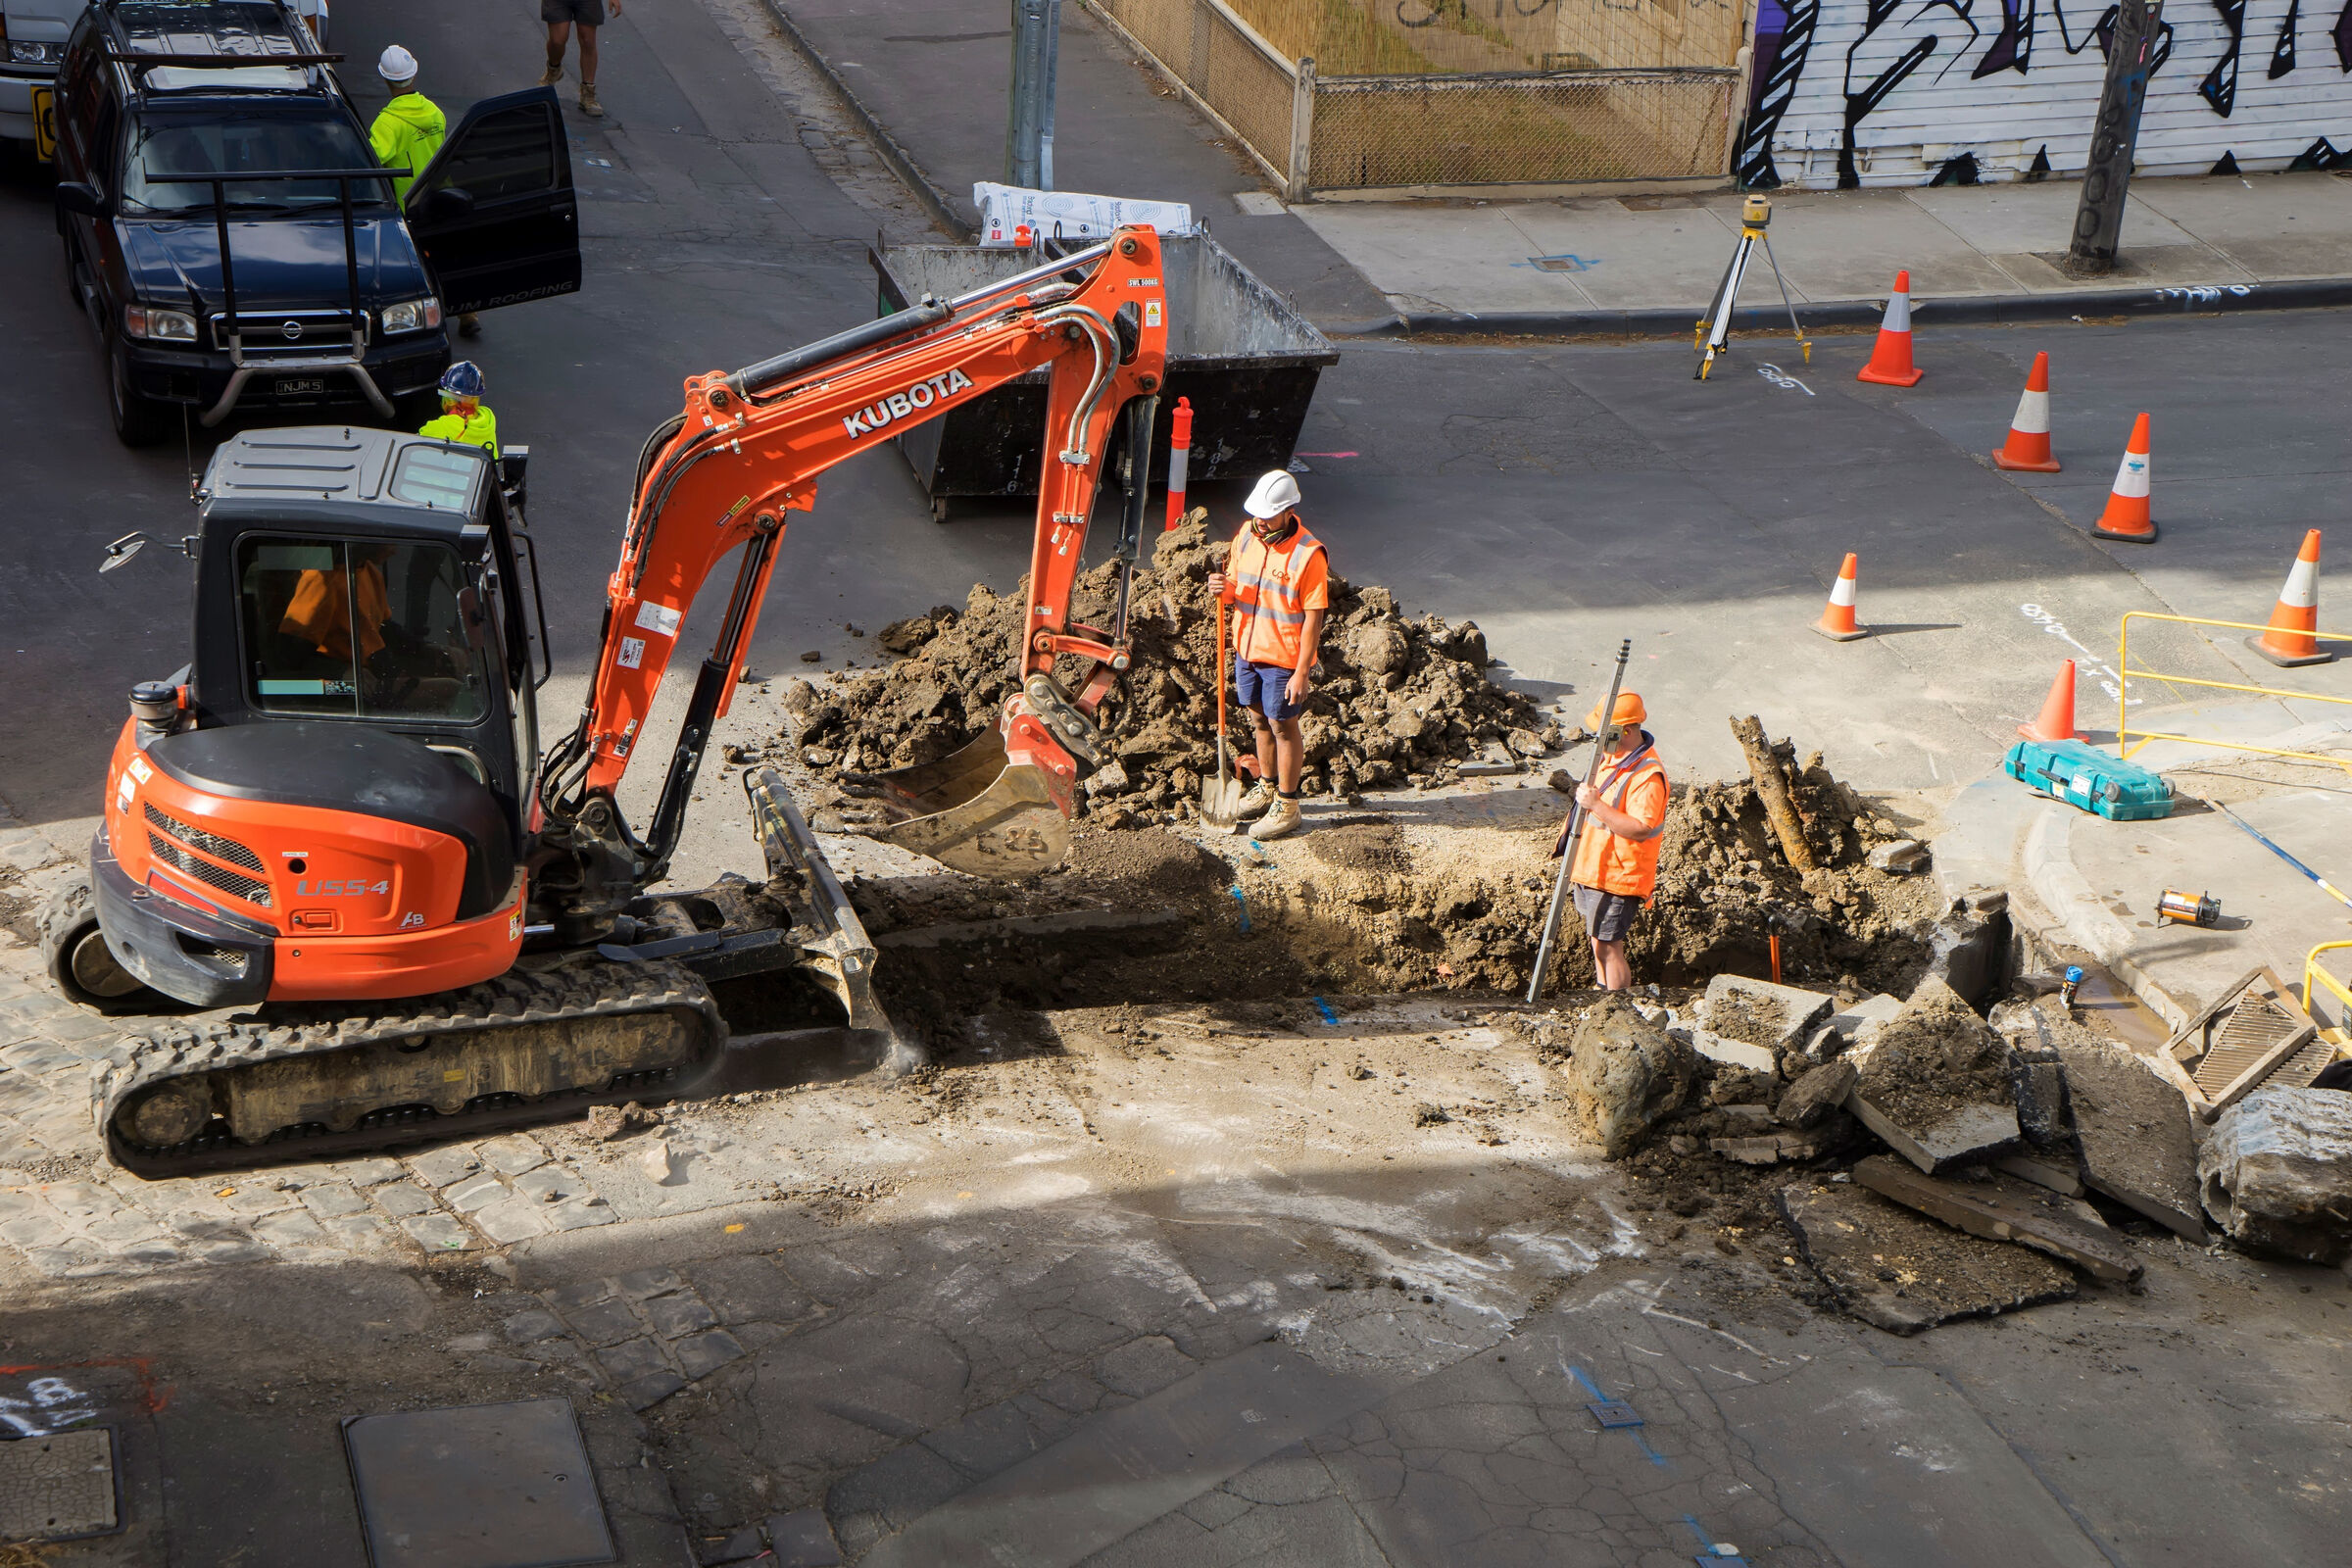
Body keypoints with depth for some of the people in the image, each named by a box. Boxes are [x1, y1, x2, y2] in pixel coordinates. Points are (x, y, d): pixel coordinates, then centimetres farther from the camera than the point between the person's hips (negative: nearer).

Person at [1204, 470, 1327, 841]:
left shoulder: (1308, 554, -21)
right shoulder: (1247, 535, -2)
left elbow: (1313, 619, -18)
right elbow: (1235, 586, 11)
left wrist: (1301, 672, -19)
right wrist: (1223, 589, -15)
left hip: (1283, 658, -6)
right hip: (1247, 648, 6)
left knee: (1283, 726, 5)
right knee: (1259, 720, 20)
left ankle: (1287, 806, 19)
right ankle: (1266, 788, 39)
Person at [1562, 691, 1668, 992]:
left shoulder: (1647, 775, -25)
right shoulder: (1611, 755, 6)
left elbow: (1640, 829, -31)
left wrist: (1596, 805, -33)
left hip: (1617, 877, -10)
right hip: (1590, 870, 10)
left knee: (1609, 947, -4)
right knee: (1598, 942, 22)